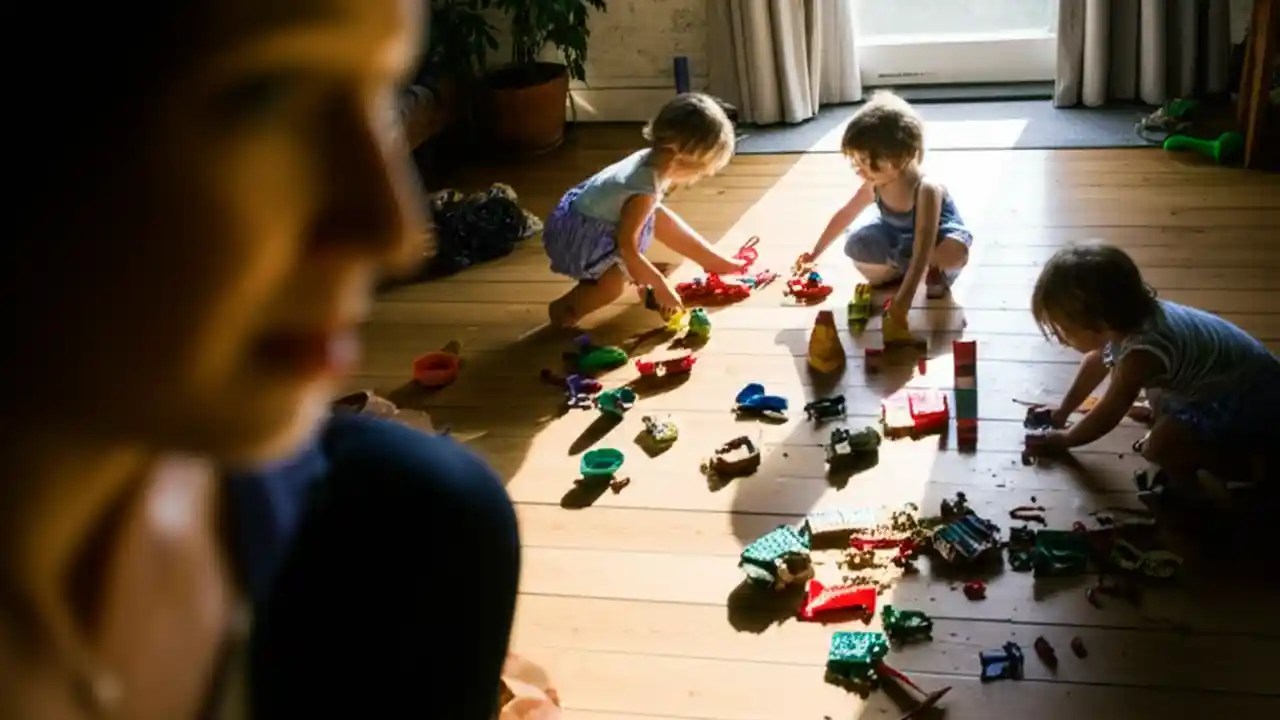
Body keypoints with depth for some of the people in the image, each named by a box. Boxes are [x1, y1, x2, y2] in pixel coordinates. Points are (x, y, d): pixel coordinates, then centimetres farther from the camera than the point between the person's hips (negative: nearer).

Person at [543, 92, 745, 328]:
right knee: (616, 284, -26)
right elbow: (627, 247, -28)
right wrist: (660, 285, -18)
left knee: (658, 217, 13)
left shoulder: (652, 159, -9)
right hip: (577, 236, -10)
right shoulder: (647, 191, -35)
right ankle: (565, 308, -1)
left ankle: (716, 262, 28)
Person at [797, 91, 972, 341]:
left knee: (956, 251, -39)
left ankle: (937, 270, -4)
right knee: (856, 245, -20)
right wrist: (815, 253, 9)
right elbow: (844, 215, 0)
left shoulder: (926, 190, -40)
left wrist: (902, 302, -55)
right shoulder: (874, 187, -21)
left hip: (939, 236, -5)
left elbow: (921, 253, -47)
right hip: (898, 239, 5)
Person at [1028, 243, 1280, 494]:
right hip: (1237, 383, 10)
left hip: (1252, 403, -10)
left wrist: (1064, 438, 0)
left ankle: (1249, 463, -3)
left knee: (1160, 446, -24)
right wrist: (1062, 411, 24)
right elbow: (1097, 361, 16)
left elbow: (1108, 416, -18)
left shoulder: (1141, 351, -33)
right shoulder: (1127, 321, -7)